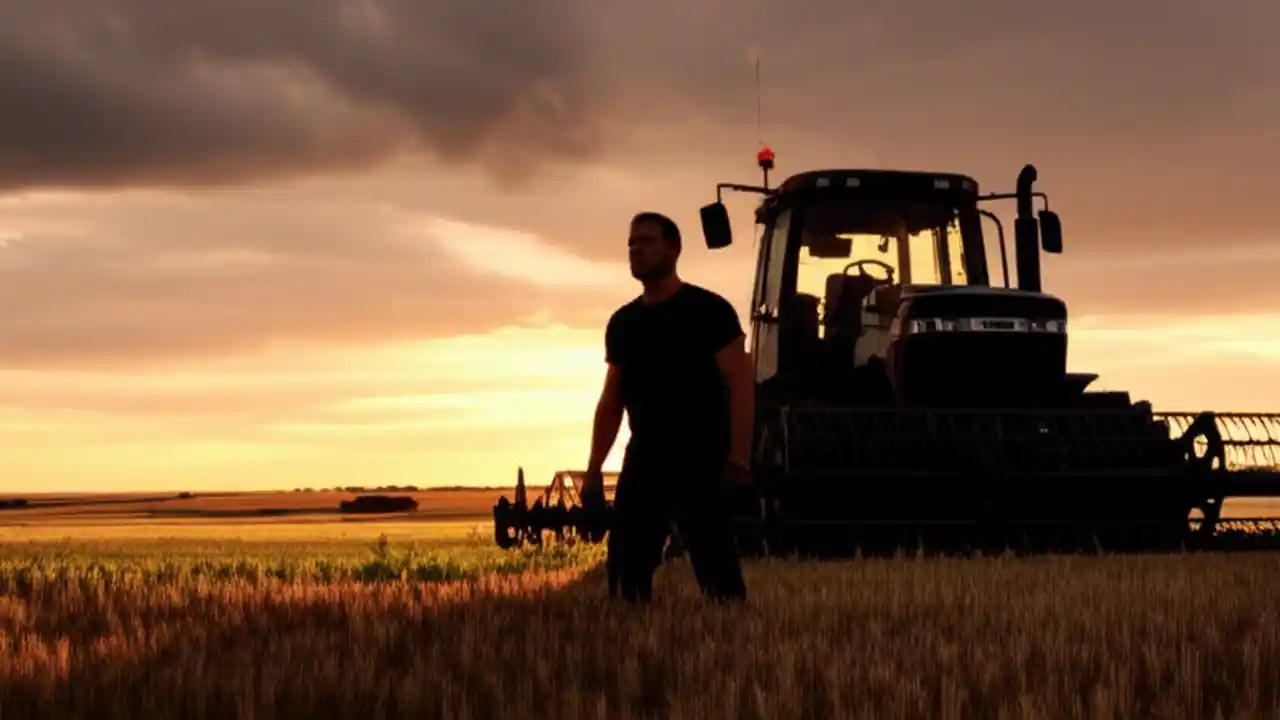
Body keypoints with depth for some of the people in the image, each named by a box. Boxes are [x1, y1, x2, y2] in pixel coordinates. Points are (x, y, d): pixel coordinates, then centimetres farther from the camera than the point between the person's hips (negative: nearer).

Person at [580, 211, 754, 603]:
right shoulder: (622, 323, 14)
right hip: (642, 458, 6)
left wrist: (738, 459, -19)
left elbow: (740, 387, -9)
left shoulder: (708, 311, -4)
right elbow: (611, 401, 18)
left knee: (716, 570, -7)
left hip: (700, 459, -6)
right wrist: (594, 470, 12)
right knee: (625, 571, 3)